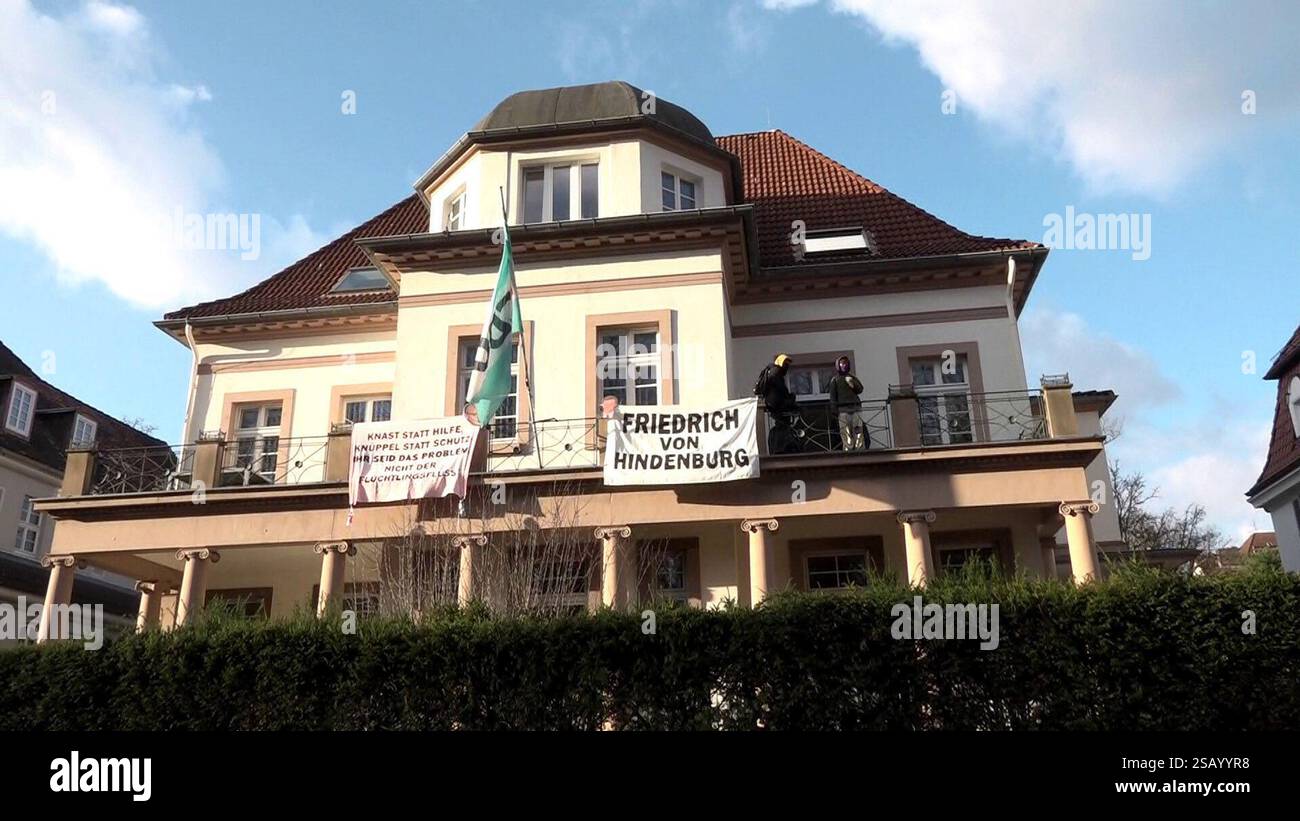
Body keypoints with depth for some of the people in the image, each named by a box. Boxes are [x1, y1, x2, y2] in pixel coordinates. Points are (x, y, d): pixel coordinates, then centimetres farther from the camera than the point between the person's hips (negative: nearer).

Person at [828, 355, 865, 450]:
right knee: (846, 435, -9)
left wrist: (853, 383, -9)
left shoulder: (852, 378, 20)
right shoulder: (835, 380, 9)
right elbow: (833, 396, 3)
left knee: (858, 433, -2)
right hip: (843, 410, -4)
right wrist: (835, 411, -7)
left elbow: (860, 390, 8)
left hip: (856, 408, 4)